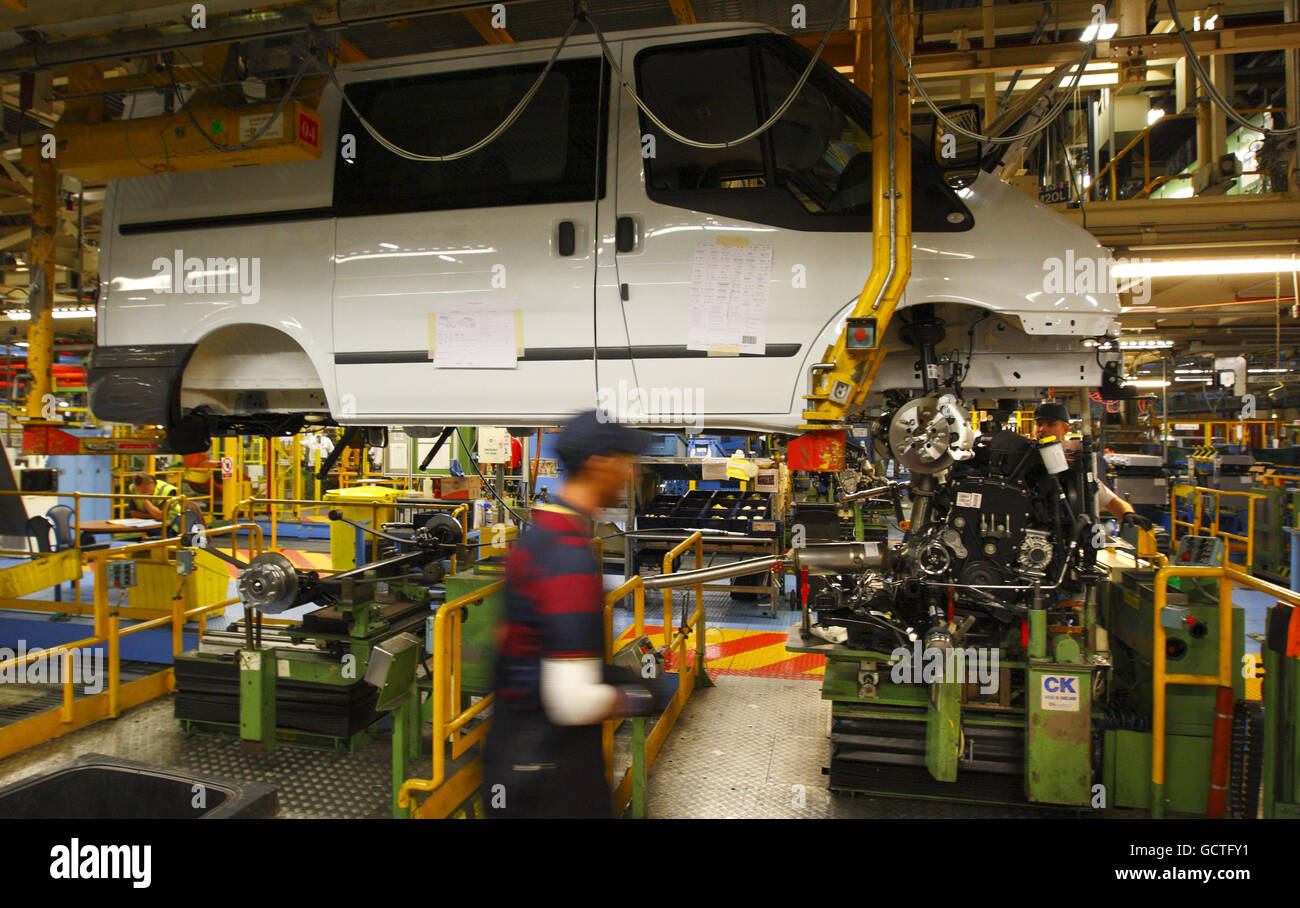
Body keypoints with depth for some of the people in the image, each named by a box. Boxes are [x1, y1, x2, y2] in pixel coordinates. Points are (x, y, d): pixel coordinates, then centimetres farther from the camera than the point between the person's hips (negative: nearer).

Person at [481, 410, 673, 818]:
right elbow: (574, 703, -28)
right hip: (551, 771, -9)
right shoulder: (572, 555, -25)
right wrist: (640, 697, -11)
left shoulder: (536, 535, 5)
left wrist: (616, 676, 14)